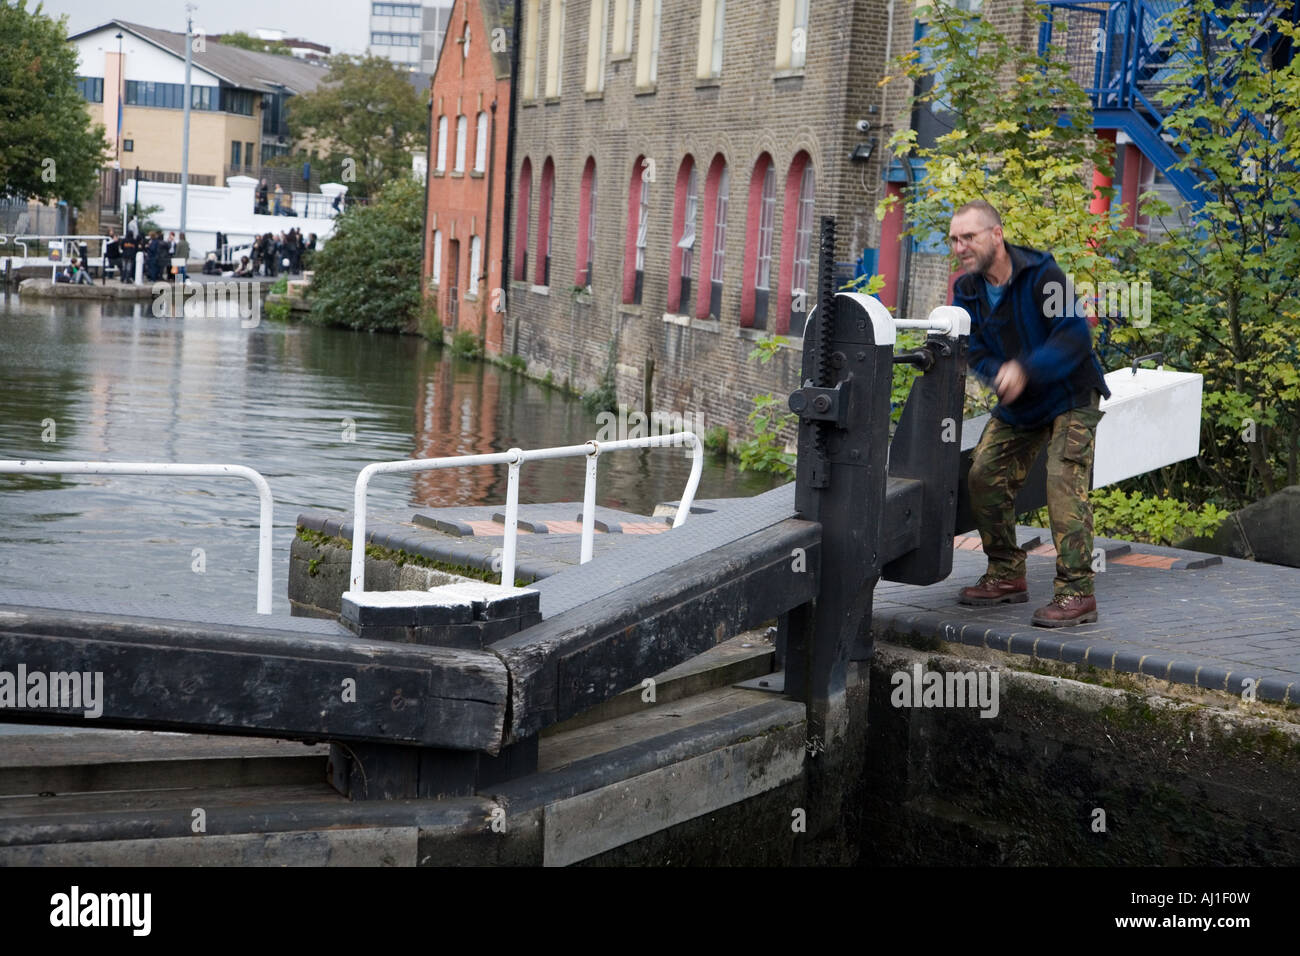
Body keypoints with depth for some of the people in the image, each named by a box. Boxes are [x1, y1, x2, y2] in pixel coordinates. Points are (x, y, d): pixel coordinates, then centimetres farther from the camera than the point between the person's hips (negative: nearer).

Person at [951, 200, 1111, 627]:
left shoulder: (1041, 274, -21)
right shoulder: (967, 291, -1)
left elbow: (1075, 337, -27)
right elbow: (977, 352, 0)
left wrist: (1026, 369, -38)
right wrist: (999, 376, -22)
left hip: (1071, 398, -7)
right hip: (1017, 406, 7)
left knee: (1064, 481, -19)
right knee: (984, 475, 0)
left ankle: (1076, 592, -18)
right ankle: (1006, 576, 15)